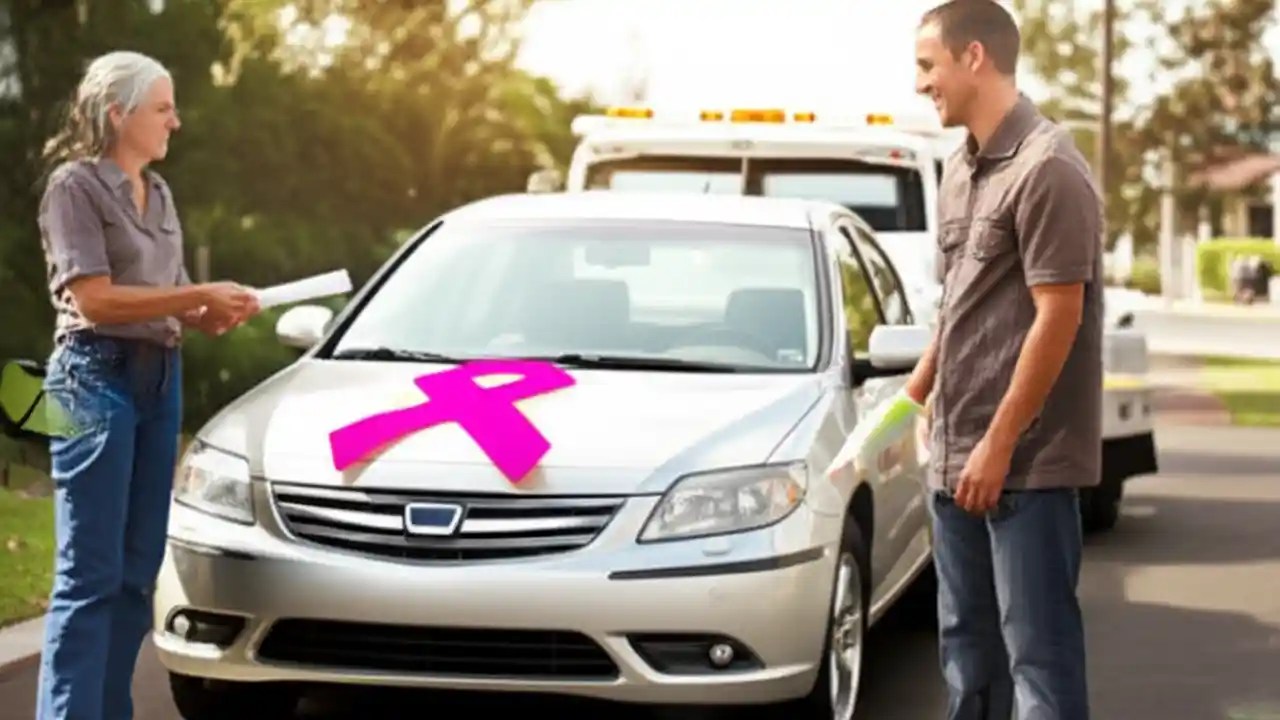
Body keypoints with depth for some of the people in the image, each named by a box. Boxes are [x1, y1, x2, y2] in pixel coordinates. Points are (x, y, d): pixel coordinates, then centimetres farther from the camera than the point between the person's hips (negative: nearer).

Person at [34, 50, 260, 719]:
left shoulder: (158, 194, 18)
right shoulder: (75, 185, -5)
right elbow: (95, 299, -14)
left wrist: (219, 313, -3)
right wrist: (202, 295, -14)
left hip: (161, 378, 8)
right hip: (96, 378, -8)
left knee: (136, 572, 7)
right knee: (90, 575, -11)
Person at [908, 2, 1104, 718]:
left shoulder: (1046, 168, -15)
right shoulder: (962, 169, 11)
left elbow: (1057, 317, -18)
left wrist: (999, 443, -19)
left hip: (1026, 461, -9)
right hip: (955, 455, 9)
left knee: (1038, 647, -5)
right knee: (966, 639, 16)